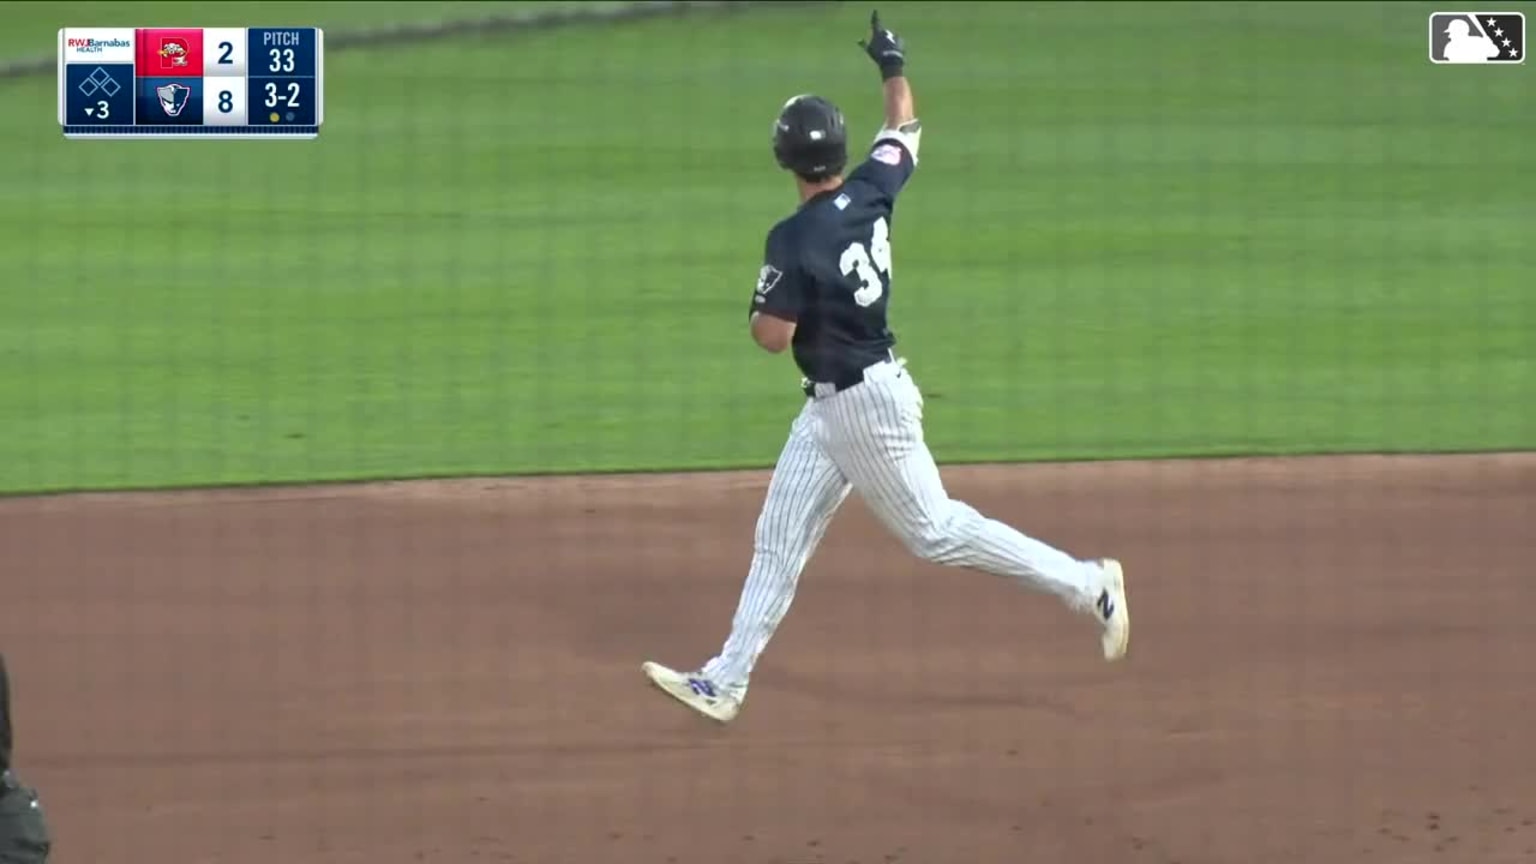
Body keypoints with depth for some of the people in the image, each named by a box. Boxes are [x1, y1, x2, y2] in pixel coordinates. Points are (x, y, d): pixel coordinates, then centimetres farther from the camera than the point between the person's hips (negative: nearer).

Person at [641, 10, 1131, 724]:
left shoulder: (794, 241, -22)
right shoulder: (872, 192, 0)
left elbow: (774, 336, -20)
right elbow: (904, 131, 18)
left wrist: (757, 309, 1)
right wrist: (894, 68, 30)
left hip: (860, 403, -9)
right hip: (829, 406, 9)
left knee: (935, 530, -2)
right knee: (778, 540, 9)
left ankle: (1087, 585, 3)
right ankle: (724, 683, 10)